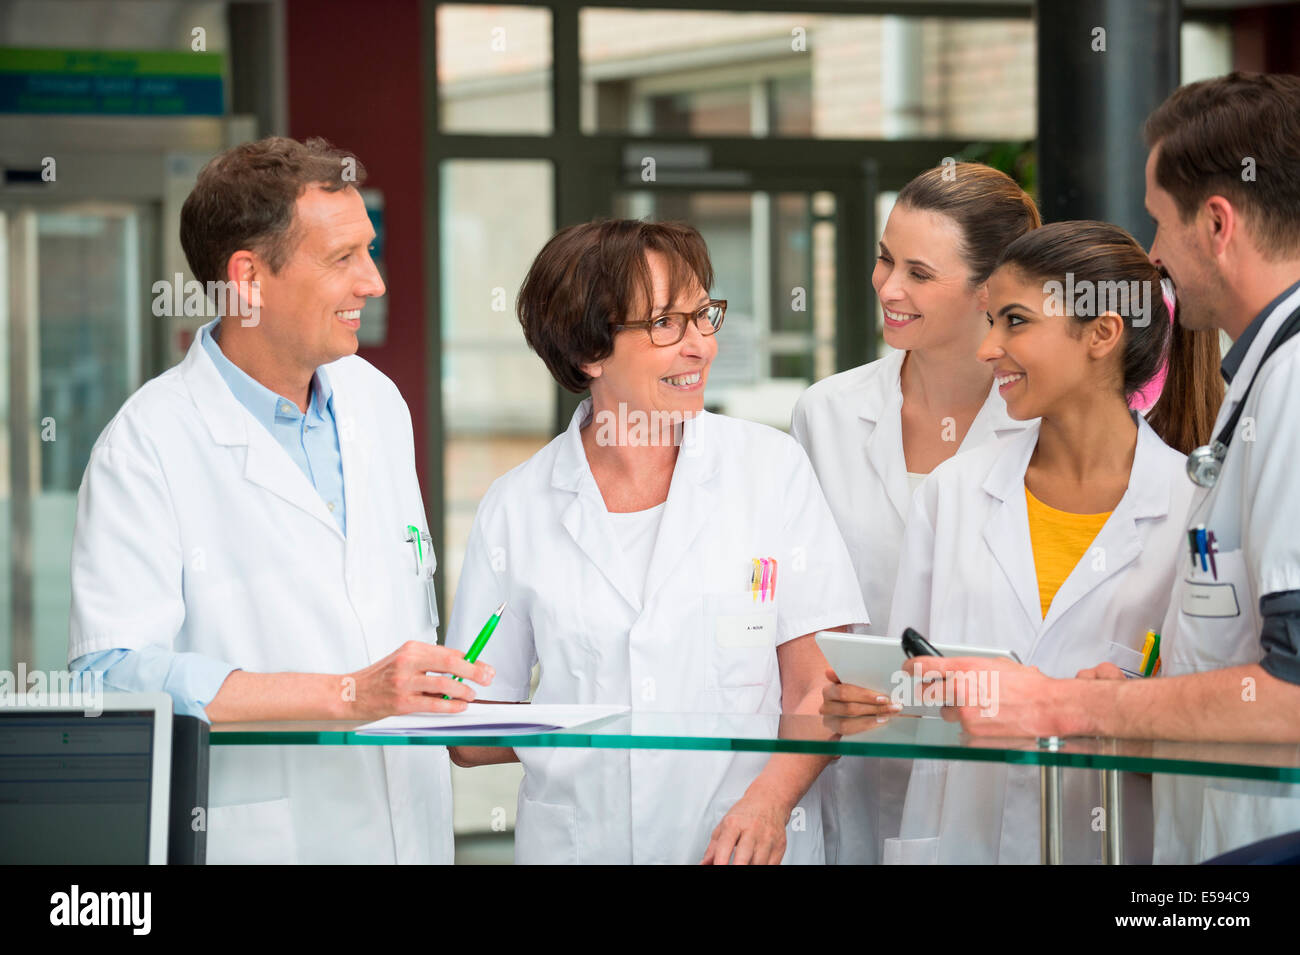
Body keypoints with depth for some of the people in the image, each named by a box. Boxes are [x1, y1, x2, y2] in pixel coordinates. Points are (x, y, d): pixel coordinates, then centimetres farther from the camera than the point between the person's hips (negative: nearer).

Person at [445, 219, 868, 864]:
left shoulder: (772, 467, 1)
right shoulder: (515, 509, 1)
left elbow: (818, 684, -3)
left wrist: (768, 801, -19)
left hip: (749, 852, 0)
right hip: (577, 845, 0)